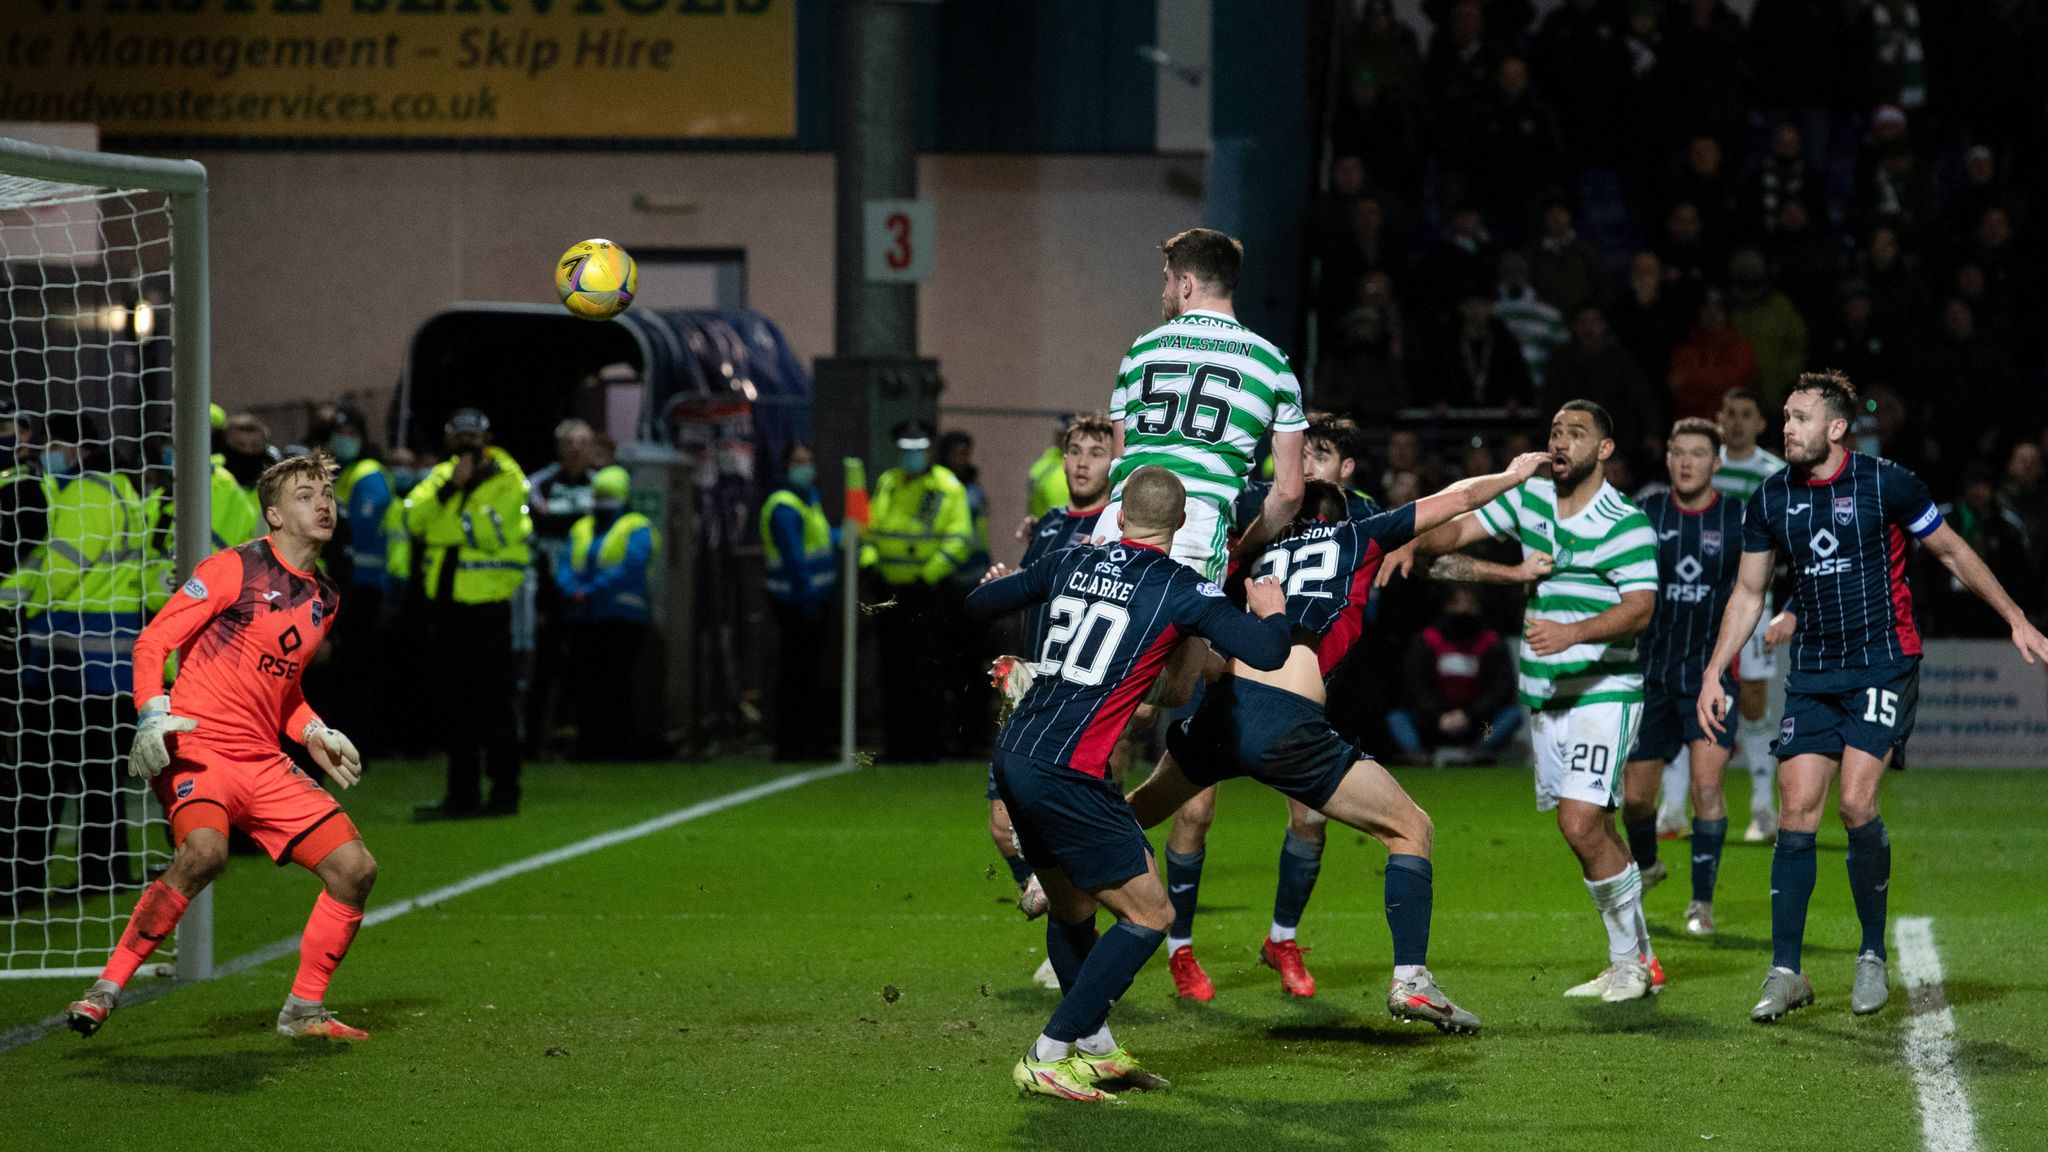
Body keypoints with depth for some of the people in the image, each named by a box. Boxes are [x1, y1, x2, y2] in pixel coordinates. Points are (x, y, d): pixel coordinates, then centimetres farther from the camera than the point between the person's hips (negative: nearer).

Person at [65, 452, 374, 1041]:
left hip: (265, 764, 7)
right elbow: (152, 643, -6)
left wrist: (313, 734, 15)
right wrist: (153, 715, -20)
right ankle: (105, 990, -24)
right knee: (205, 851, -35)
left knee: (356, 868, -2)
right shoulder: (234, 569, -5)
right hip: (195, 749, -7)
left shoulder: (325, 597, 17)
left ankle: (304, 1008, 13)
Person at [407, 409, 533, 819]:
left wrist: (468, 487, -16)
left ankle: (505, 790, 0)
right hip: (445, 601, 6)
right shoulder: (441, 475, 14)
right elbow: (415, 519, -2)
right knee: (456, 700, 10)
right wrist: (448, 487, -12)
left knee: (495, 699, -4)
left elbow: (492, 534, -17)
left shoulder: (506, 481, -4)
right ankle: (463, 792, 16)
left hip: (486, 601, -6)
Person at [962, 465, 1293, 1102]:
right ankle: (1047, 1059, -1)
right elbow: (1266, 652, -10)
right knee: (1149, 914, 1)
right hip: (1066, 774, -7)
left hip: (1013, 755, 7)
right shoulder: (1181, 589, -6)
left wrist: (993, 582, 43)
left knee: (1072, 911, 22)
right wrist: (1272, 610, 12)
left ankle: (1096, 1049, 31)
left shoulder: (1071, 563, 9)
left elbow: (981, 603, 19)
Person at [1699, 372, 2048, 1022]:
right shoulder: (1771, 500, 4)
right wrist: (1714, 674, 8)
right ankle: (1785, 973, -1)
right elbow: (1749, 592, 14)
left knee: (1856, 803, -17)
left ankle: (1873, 957, 0)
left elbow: (1952, 552, 4)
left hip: (1884, 663, -4)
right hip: (1812, 671, 4)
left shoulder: (1886, 484, -8)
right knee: (1796, 810, -5)